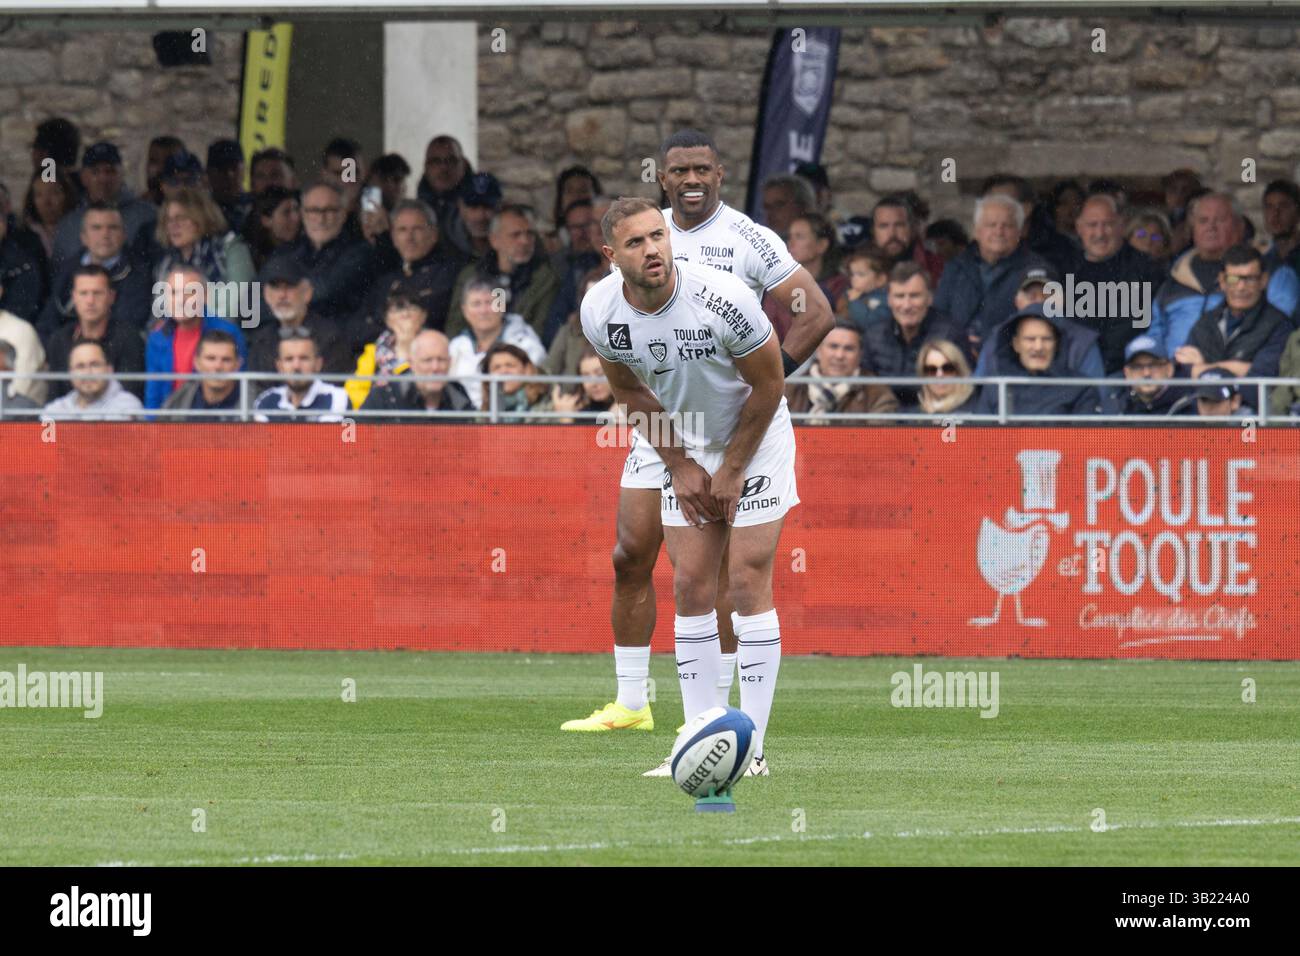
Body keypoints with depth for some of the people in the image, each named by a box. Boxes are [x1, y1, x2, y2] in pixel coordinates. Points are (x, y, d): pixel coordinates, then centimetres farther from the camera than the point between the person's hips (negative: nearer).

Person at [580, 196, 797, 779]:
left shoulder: (723, 298, -30)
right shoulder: (601, 312, -17)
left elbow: (768, 385, -15)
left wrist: (732, 470, -10)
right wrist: (680, 466, -1)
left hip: (754, 439, -4)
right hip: (686, 447, 4)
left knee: (748, 583, -11)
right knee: (691, 587, 0)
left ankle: (752, 747, -9)